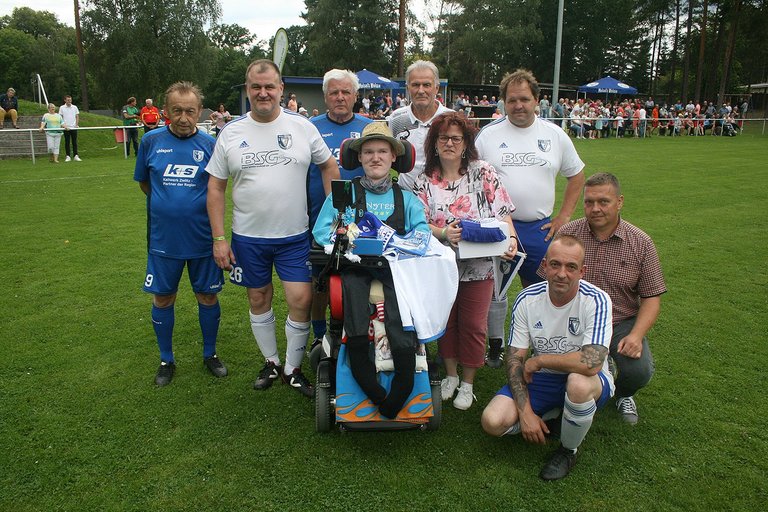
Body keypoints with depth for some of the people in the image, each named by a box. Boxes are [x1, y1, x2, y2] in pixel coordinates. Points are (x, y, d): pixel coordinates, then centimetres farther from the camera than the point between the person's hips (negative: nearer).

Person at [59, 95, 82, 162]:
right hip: (66, 128, -1)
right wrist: (64, 125, -10)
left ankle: (75, 156, 7)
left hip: (74, 128, 1)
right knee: (67, 142, 2)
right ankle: (68, 156, 5)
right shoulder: (62, 108, 2)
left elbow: (77, 116, 11)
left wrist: (77, 124, -2)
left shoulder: (75, 107, 7)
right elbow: (60, 117, 2)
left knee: (74, 142, 3)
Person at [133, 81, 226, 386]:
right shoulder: (151, 141, -2)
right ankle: (166, 359, 30)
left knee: (208, 296, 10)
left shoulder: (210, 144, -3)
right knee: (162, 299, 10)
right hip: (163, 238, 1)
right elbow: (143, 182, 11)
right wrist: (167, 203, 5)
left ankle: (210, 354, 30)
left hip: (202, 238, 0)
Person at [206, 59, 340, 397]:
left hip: (295, 236, -1)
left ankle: (293, 369, 17)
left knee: (301, 300, -5)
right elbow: (215, 187, 2)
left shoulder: (302, 126, -1)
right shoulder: (231, 134, 0)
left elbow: (329, 166, 8)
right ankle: (271, 362, 34)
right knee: (258, 299, 13)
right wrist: (218, 238, -4)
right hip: (248, 237, 1)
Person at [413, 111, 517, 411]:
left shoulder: (483, 173, -1)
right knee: (446, 321, 14)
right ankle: (450, 375, 34)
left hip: (478, 266, -1)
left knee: (473, 325, 6)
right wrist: (443, 233, -22)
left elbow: (502, 212, -4)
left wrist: (511, 238, -20)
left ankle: (468, 383, 25)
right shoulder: (425, 181, 2)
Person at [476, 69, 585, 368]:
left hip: (540, 229, 1)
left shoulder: (555, 135, 6)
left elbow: (576, 176, 15)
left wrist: (564, 216, 6)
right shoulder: (489, 134, 2)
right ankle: (495, 347, 23)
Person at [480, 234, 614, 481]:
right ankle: (555, 415, 10)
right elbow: (515, 359, -8)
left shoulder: (596, 300, -22)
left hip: (586, 381, -2)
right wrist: (525, 412, -18)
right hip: (541, 379, 3)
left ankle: (569, 450, -8)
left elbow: (591, 363, -34)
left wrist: (538, 360, -22)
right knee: (493, 421, -18)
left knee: (578, 383, -40)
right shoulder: (527, 299, -11)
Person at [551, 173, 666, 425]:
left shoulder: (640, 243, -1)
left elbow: (651, 298, 1)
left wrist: (636, 335, -15)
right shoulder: (567, 234, -1)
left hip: (621, 323, 0)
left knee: (639, 372, -25)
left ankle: (623, 394, 18)